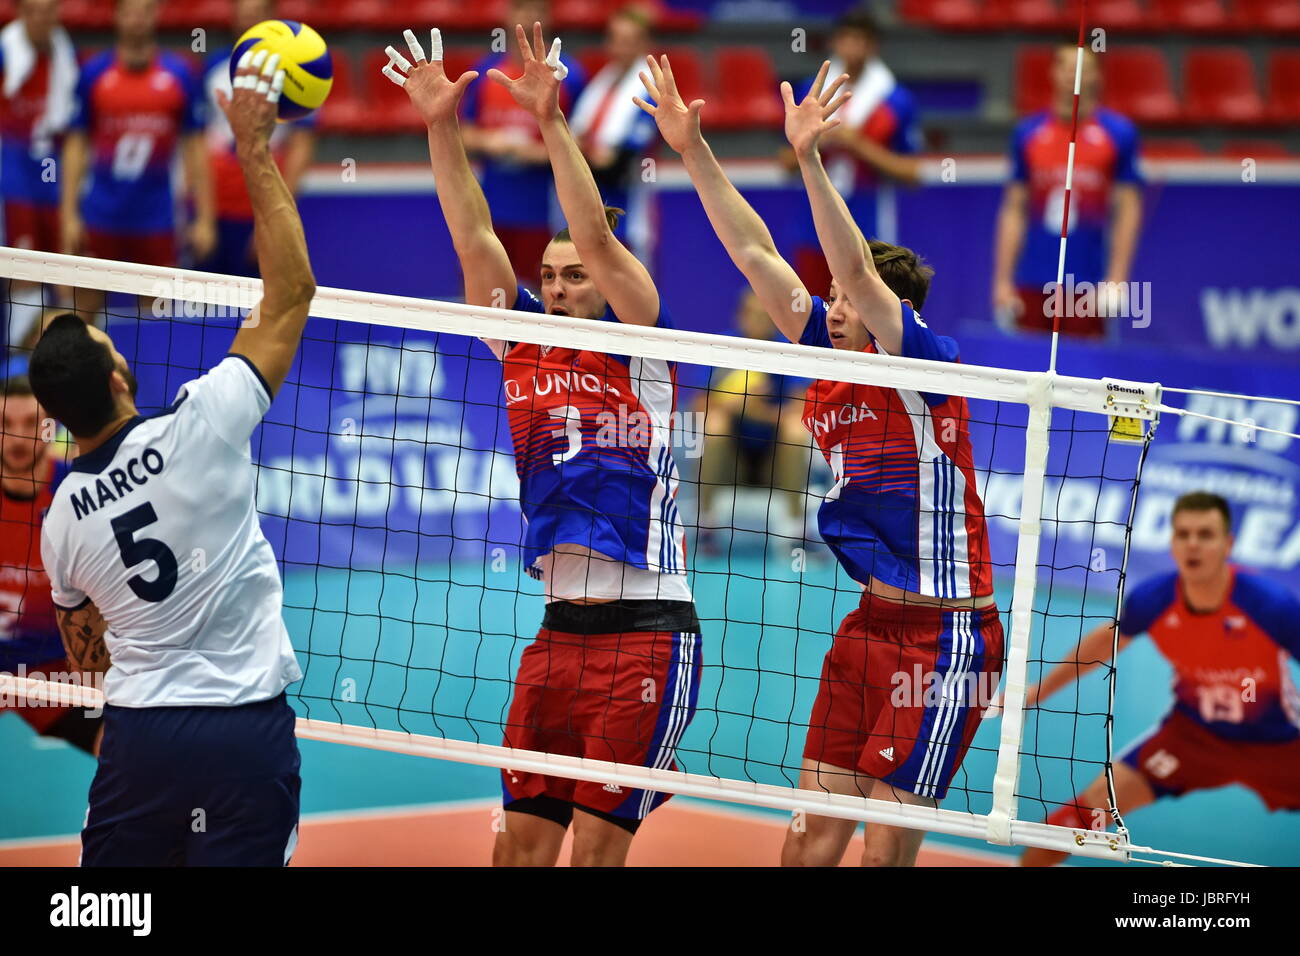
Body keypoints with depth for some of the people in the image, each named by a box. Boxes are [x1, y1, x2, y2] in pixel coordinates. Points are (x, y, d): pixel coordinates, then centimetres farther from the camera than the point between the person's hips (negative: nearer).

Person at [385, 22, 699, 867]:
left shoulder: (636, 351, -3)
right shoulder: (523, 347, 10)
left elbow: (598, 237, -16)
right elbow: (474, 239, 3)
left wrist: (550, 121, -23)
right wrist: (442, 126, -8)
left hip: (648, 632, -5)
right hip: (559, 630, 6)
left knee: (595, 848, -6)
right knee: (520, 843, 5)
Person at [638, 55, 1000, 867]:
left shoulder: (928, 363, -11)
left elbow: (857, 271, -26)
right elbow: (756, 254, 7)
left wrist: (809, 159, -35)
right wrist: (692, 148, 2)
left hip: (946, 634, -7)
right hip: (871, 622, 7)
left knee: (884, 850, -6)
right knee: (812, 836, 5)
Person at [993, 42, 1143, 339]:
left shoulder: (1118, 133, 2)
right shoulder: (1028, 133, 8)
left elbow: (1127, 210, 2)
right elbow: (1014, 211, 10)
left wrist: (1117, 279, -5)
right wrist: (1002, 280, 5)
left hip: (1086, 285, -2)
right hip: (1032, 284, 2)